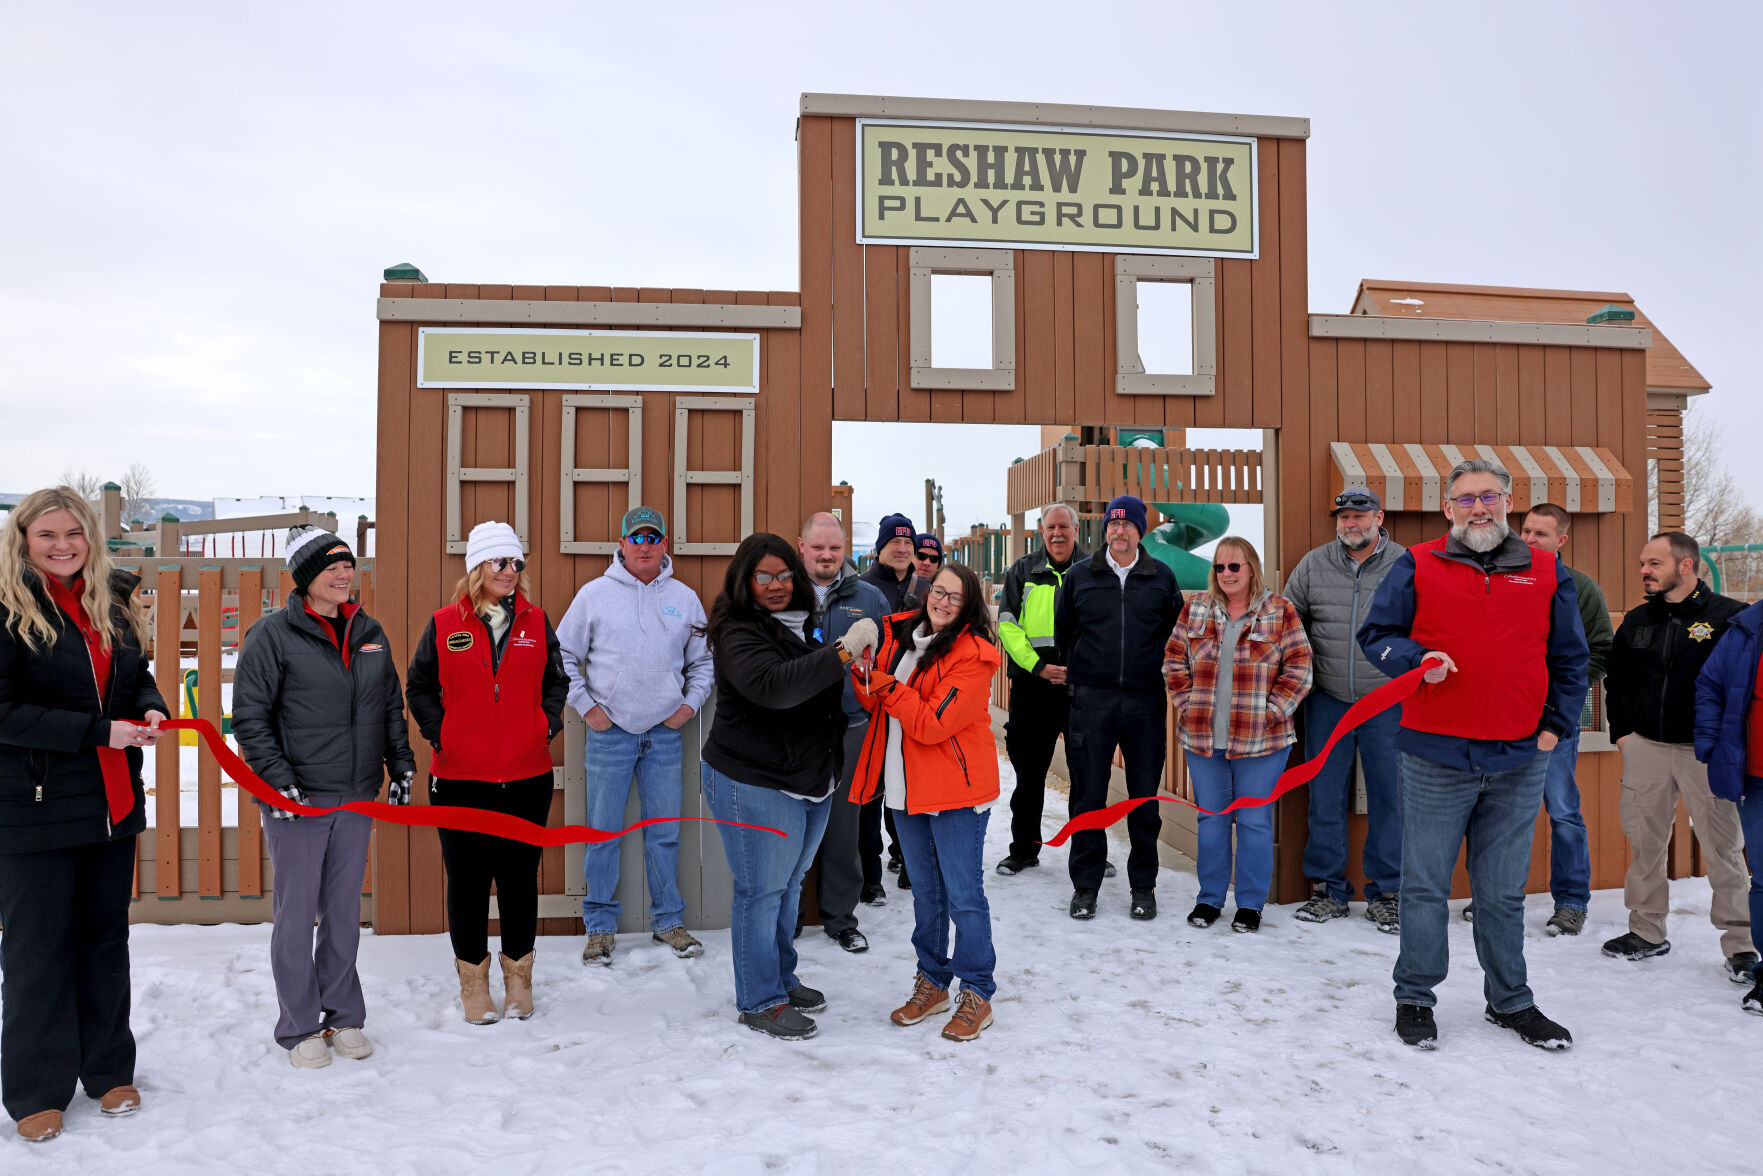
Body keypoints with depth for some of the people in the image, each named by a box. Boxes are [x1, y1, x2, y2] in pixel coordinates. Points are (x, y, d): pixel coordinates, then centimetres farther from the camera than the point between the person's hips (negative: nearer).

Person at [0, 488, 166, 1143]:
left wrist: (150, 709, -4)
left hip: (113, 803, 5)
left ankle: (109, 1071, 29)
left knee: (106, 938, 15)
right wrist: (98, 733, -22)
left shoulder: (112, 604, 8)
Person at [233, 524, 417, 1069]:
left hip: (357, 798, 5)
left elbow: (391, 708, 18)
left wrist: (401, 766, 13)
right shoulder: (273, 635, -6)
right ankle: (300, 1028, 17)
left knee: (345, 911, 13)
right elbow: (250, 716, -7)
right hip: (296, 800, -5)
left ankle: (344, 1017, 25)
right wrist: (277, 778, -14)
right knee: (298, 915, 3)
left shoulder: (369, 634, 10)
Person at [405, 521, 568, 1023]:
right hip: (460, 778, -1)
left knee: (520, 875, 9)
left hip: (527, 775, 1)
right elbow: (419, 688, 9)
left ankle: (518, 973, 25)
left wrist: (548, 725, 3)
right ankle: (473, 978, 23)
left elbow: (556, 680, 16)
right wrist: (438, 734, -2)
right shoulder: (445, 625, 0)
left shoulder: (536, 622, 5)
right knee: (468, 880, 7)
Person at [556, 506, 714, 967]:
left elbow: (703, 661, 15)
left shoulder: (685, 598, 8)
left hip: (665, 734, 2)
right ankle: (600, 925, 16)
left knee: (665, 833, 8)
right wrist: (585, 706, -3)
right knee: (603, 833, 3)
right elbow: (563, 656, 4)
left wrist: (690, 704, 3)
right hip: (608, 733, -2)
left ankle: (669, 920, 21)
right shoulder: (594, 594, 1)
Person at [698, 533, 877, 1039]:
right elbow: (774, 686, -35)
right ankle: (760, 1002, 15)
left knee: (788, 884, 20)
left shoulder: (799, 627, 12)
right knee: (761, 890, 1)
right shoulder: (739, 635, -15)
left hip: (809, 782, 9)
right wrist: (842, 653, -38)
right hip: (755, 786, -9)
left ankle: (781, 978, 36)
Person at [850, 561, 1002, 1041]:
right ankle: (932, 983, 32)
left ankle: (976, 995, 16)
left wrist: (887, 687, -24)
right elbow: (876, 703, 7)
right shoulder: (902, 635, 6)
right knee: (925, 891, 18)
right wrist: (864, 673, -12)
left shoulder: (972, 655, -15)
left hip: (955, 789, -7)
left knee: (963, 893, 1)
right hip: (907, 785, 7)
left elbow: (933, 724, -21)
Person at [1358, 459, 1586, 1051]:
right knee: (1425, 886, 5)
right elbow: (1376, 633, 4)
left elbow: (1569, 658, 14)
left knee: (1503, 891, 14)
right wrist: (1418, 660, -15)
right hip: (1435, 756, -2)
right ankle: (1414, 998, 19)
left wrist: (1556, 725, 7)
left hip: (1519, 759, 2)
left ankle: (1510, 1001, 29)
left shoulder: (1547, 572, 9)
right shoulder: (1416, 566, 1)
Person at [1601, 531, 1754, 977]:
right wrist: (1621, 731, 12)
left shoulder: (1729, 617, -6)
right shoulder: (1636, 621, 10)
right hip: (1645, 747, 5)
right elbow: (1615, 679, 20)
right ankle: (1647, 931, 21)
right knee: (1644, 840, 9)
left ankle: (1740, 942, 12)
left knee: (1723, 845, 0)